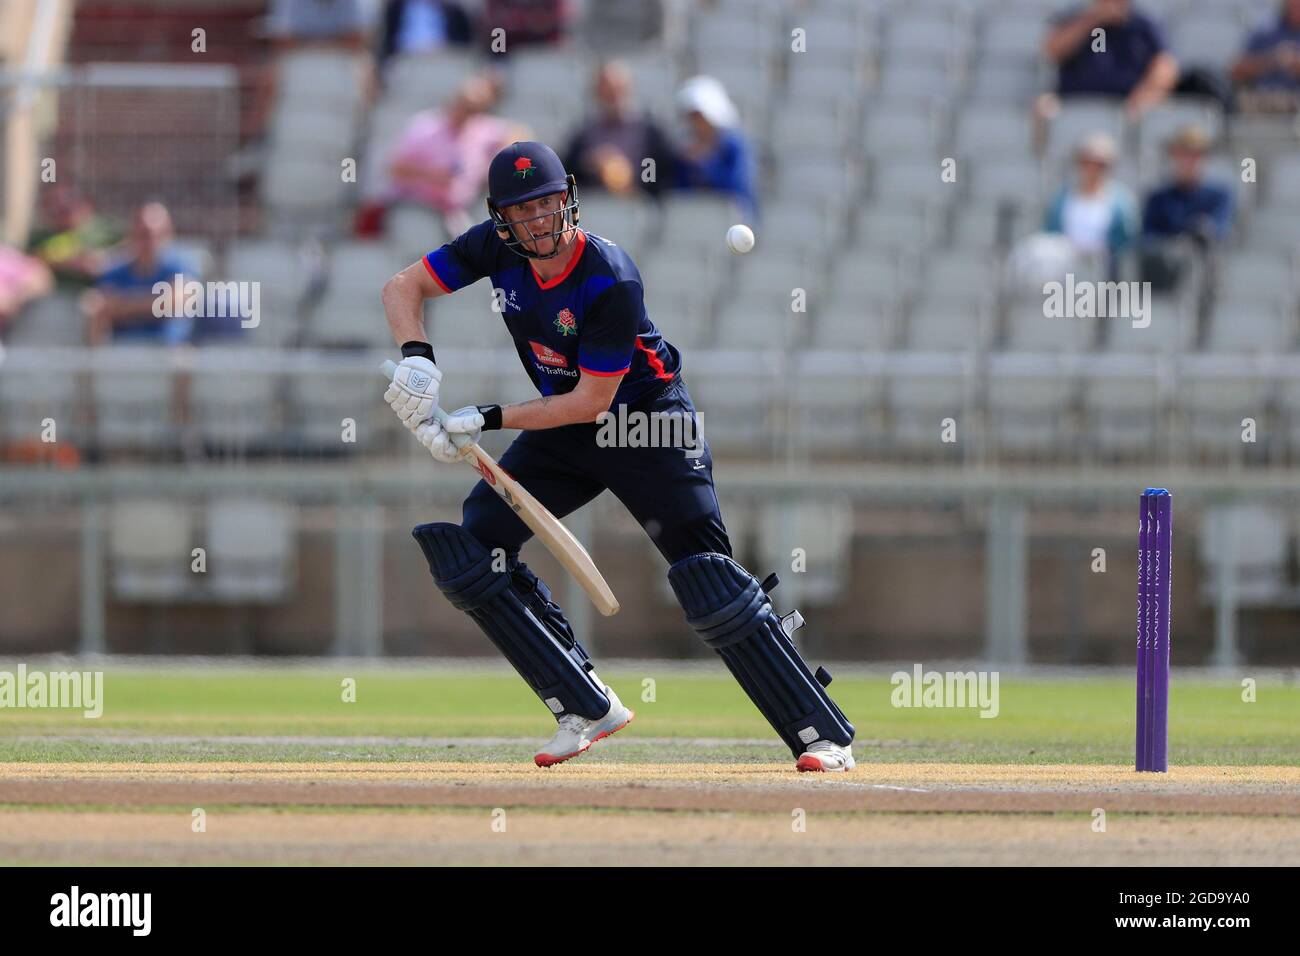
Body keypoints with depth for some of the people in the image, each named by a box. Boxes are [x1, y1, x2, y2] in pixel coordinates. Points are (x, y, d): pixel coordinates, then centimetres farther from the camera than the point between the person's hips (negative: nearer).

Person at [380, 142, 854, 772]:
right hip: (563, 433, 7)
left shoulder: (611, 281, -29)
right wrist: (416, 356, -22)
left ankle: (823, 736, -13)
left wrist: (489, 419, -27)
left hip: (646, 420, -6)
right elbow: (402, 288, -2)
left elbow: (591, 401, -25)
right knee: (471, 545, -8)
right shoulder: (497, 249, -12)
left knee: (707, 574, -17)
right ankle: (586, 708, -3)